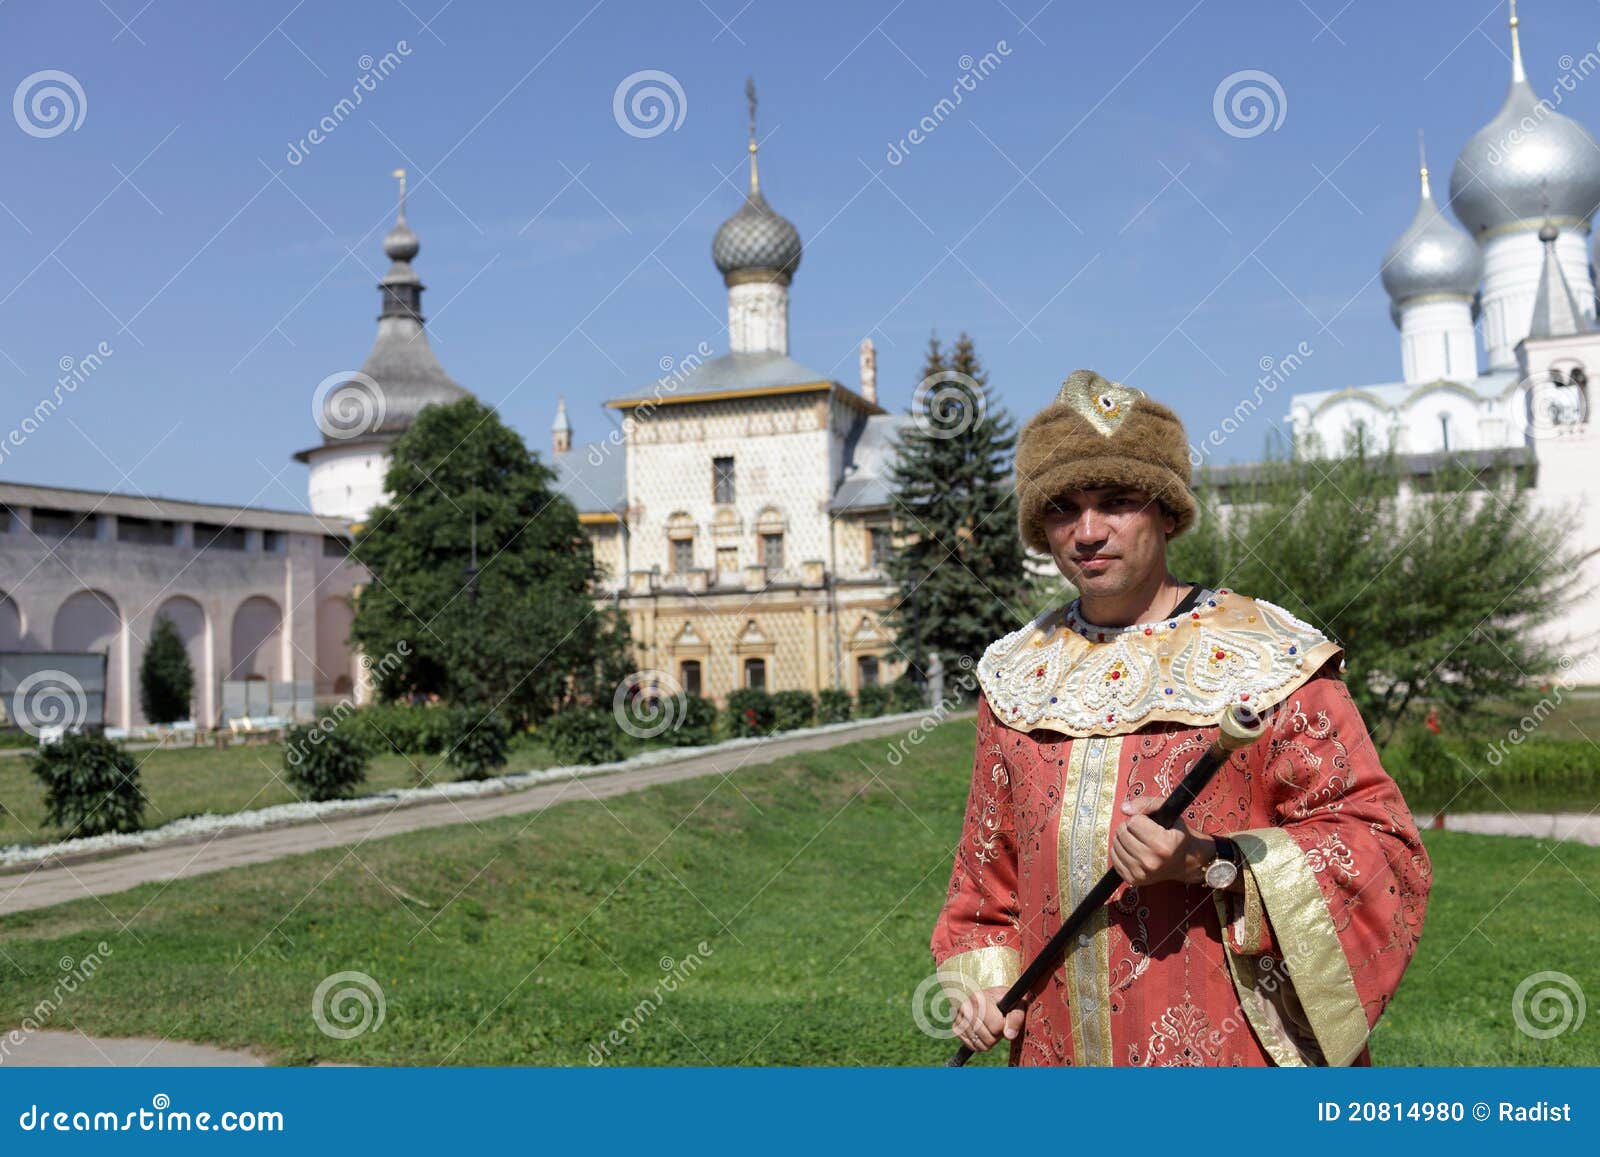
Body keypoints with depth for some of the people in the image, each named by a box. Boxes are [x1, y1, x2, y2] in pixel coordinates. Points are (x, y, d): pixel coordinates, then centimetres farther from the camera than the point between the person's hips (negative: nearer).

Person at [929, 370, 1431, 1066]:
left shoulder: (1266, 660, -7)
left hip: (1230, 1051, -4)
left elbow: (1379, 844, -9)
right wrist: (978, 978, 4)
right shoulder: (1018, 679, 7)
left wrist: (1212, 865, -22)